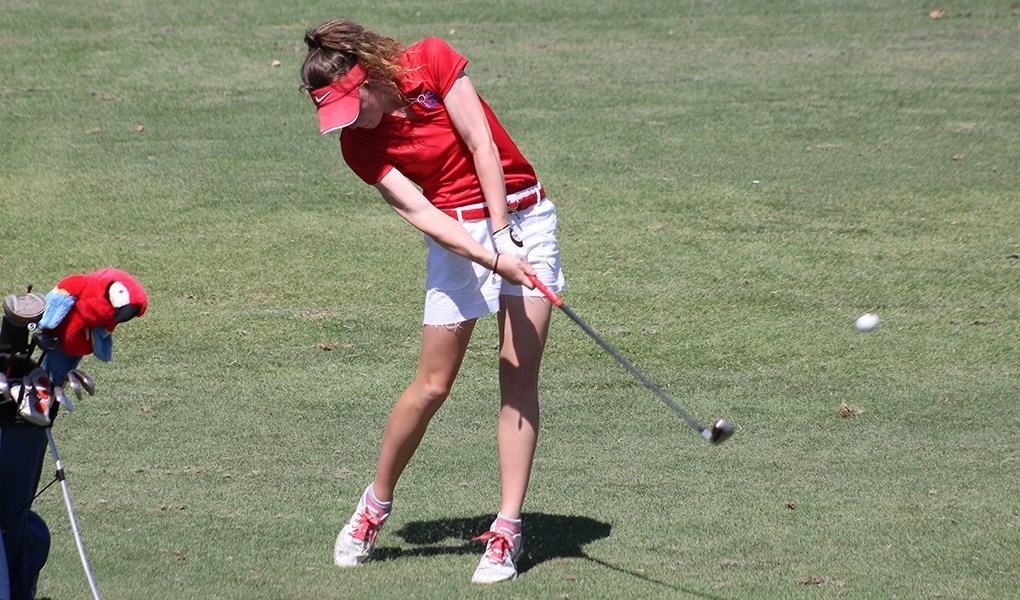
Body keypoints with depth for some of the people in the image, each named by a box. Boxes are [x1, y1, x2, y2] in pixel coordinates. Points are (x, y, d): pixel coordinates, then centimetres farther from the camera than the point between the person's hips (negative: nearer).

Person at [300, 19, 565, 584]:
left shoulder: (432, 61, -10)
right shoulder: (359, 145, -7)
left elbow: (483, 146, -11)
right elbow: (420, 213, -15)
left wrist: (504, 236, -15)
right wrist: (488, 256, -28)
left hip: (521, 215, -1)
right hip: (457, 234, 1)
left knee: (519, 373, -7)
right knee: (432, 384, -4)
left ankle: (506, 531, -6)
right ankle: (376, 502, 18)